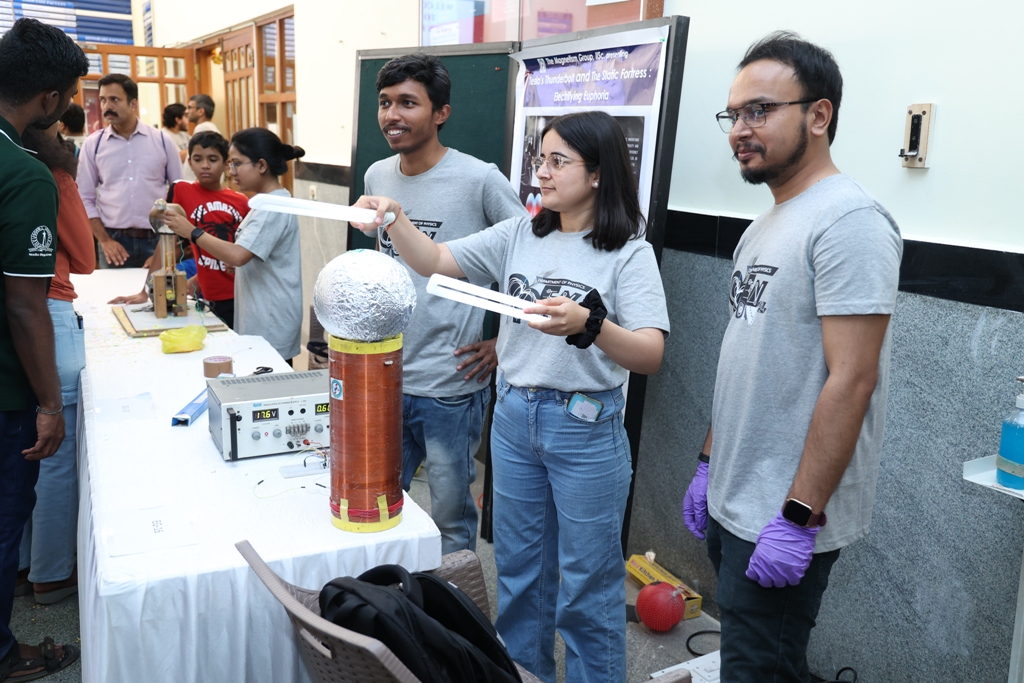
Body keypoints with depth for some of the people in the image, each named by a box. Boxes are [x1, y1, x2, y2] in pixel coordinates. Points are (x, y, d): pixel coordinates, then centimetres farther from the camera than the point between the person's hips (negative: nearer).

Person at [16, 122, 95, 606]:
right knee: (57, 453, 6)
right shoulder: (53, 179, -11)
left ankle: (20, 563, 33)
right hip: (48, 317, -7)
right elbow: (84, 260, -2)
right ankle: (52, 574, 18)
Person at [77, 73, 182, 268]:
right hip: (115, 241, 0)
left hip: (157, 240, 0)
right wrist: (104, 240, -4)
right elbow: (85, 199, 6)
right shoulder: (92, 144, 4)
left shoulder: (163, 141, 2)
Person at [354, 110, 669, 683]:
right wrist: (395, 219, -15)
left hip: (587, 427, -5)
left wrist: (588, 324, -37)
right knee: (518, 567, 20)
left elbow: (650, 356, -20)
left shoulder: (630, 252, -10)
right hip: (515, 418, 5)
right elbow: (436, 262, 2)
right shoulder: (519, 236, 4)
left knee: (587, 583, 8)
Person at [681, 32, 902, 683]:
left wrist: (799, 517, -22)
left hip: (786, 519, -8)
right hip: (731, 505, 9)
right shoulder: (766, 225, 12)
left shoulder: (847, 220, -17)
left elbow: (850, 380, -22)